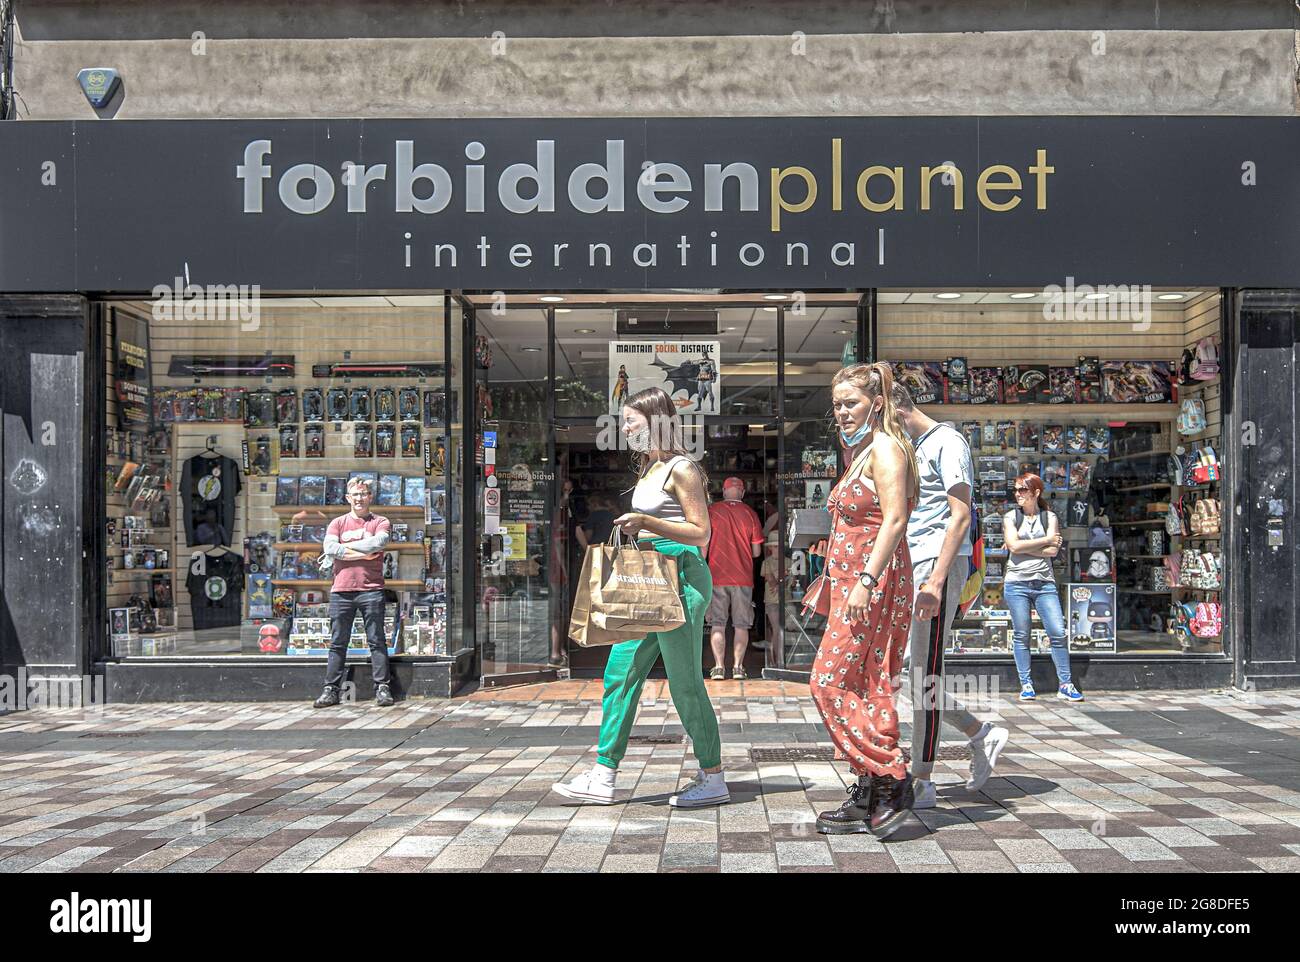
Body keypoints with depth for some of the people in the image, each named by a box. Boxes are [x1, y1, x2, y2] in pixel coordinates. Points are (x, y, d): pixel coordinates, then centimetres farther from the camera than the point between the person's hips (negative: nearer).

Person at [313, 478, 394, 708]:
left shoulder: (380, 522, 9)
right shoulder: (337, 523, 13)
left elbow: (378, 542, -12)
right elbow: (329, 547, -4)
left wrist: (344, 547, -6)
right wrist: (364, 552, -8)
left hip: (371, 589, -2)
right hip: (341, 590, 2)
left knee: (376, 641, -1)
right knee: (337, 643, 4)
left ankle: (382, 688, 2)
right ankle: (331, 689, 8)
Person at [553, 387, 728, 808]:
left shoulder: (681, 469, -9)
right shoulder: (649, 469, 17)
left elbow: (700, 533, -13)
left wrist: (646, 522, -21)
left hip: (681, 576, -9)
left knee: (684, 682, -3)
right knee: (620, 673, 7)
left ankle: (713, 780, 8)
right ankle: (603, 777, 11)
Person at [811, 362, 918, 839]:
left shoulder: (885, 448, -9)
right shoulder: (859, 452, 20)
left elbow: (894, 520, -19)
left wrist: (865, 581, -24)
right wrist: (836, 581, 20)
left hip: (874, 582, -10)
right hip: (852, 583, 10)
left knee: (831, 683, -11)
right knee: (863, 689, 9)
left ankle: (891, 779, -6)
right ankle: (868, 798, 13)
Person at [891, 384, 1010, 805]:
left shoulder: (947, 442, -6)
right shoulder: (907, 449, 21)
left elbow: (960, 515, -14)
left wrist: (936, 580, -21)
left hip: (938, 565, -9)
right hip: (908, 566, 9)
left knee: (923, 672, -7)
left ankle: (922, 782, 0)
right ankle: (981, 734, 21)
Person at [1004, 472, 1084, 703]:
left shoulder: (1049, 517, 8)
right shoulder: (1010, 517, 7)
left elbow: (1053, 551, -4)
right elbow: (1014, 546, -9)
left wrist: (1023, 547, -7)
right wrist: (1046, 540, -5)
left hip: (1045, 583, 1)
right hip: (1017, 583, 0)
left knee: (1058, 633, -5)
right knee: (1021, 636, 2)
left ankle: (1065, 685, 3)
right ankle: (1026, 685, 10)